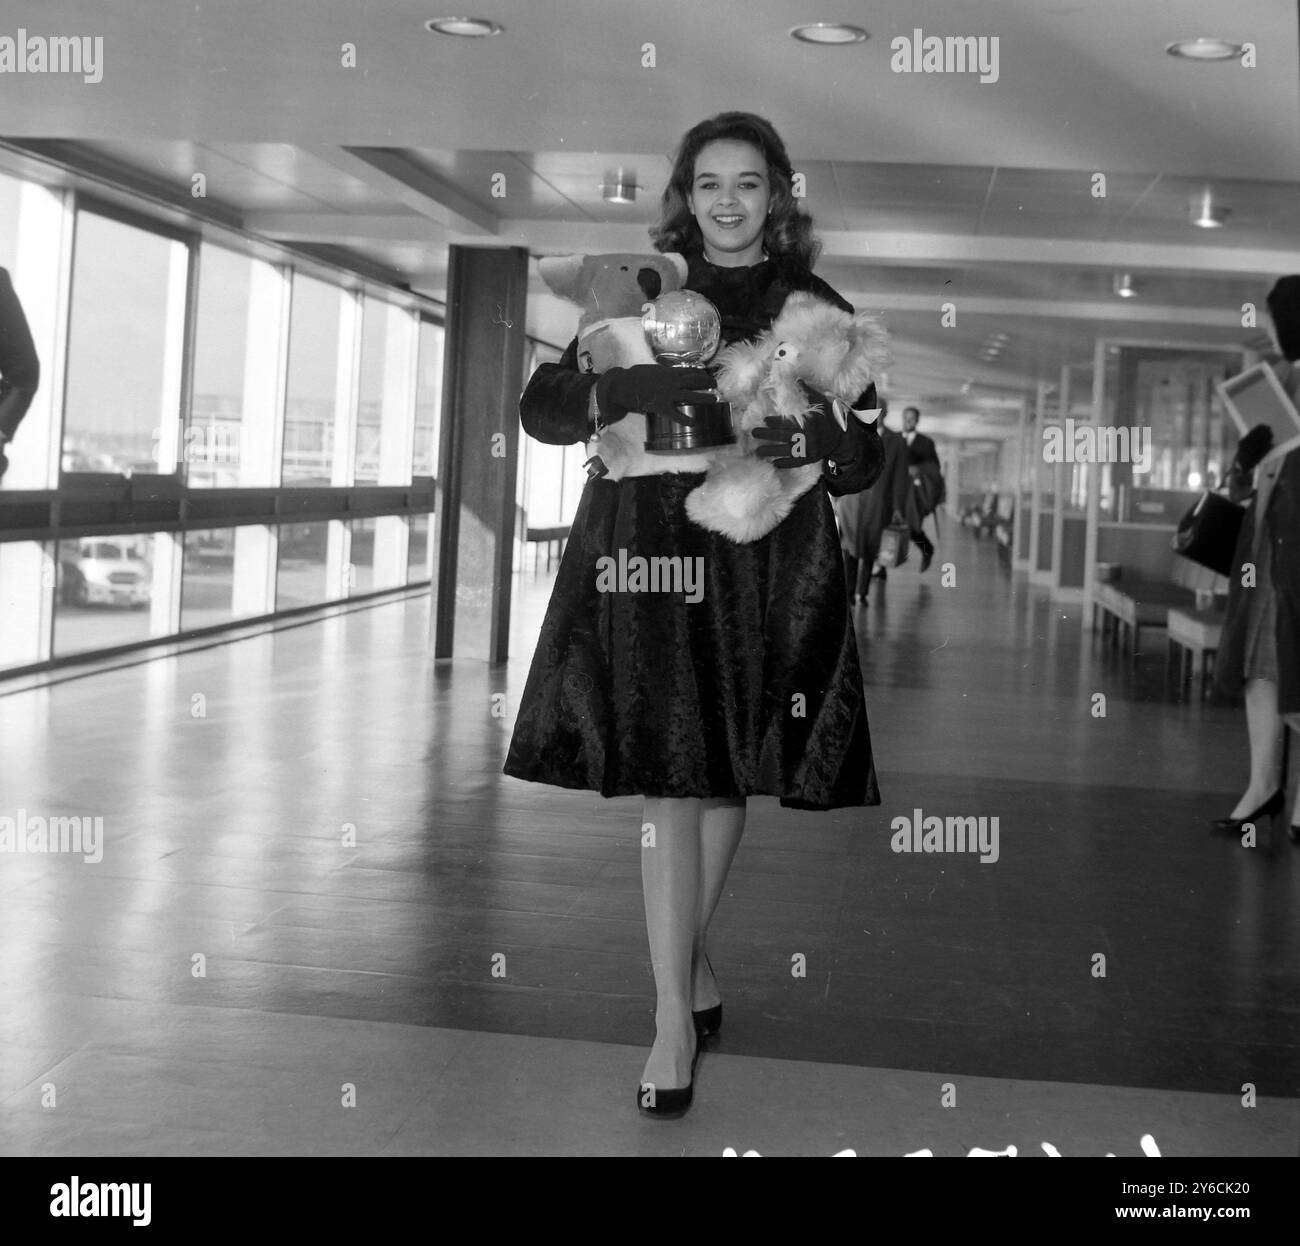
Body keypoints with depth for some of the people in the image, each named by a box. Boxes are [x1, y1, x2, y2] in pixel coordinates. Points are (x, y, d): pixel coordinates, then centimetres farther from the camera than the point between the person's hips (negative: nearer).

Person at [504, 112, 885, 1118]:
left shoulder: (814, 308, 8)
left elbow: (862, 462, 3)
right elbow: (544, 406, 7)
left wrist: (801, 433, -18)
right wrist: (611, 400, -13)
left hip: (762, 560, 1)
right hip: (650, 547, -1)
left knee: (726, 776, 10)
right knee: (668, 778, -7)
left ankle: (692, 956, 33)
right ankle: (677, 1016, -3)